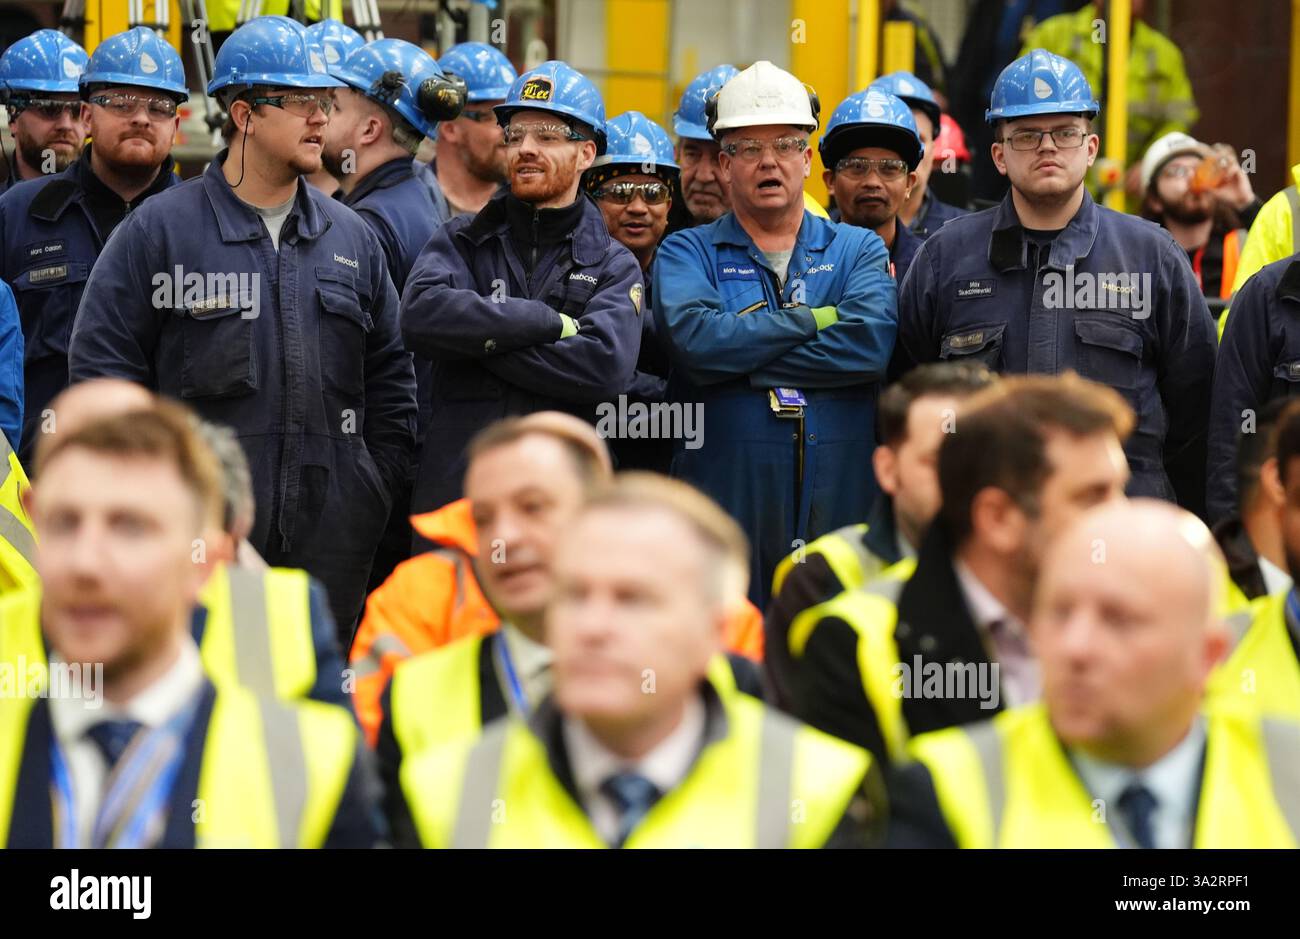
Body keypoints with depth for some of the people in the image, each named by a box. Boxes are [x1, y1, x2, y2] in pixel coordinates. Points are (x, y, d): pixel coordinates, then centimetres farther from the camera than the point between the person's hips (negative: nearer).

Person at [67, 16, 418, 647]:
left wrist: (379, 487, 8)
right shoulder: (158, 231, 0)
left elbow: (389, 376, 18)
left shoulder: (352, 239, 14)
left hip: (331, 533, 4)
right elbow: (101, 363, -1)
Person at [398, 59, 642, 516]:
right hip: (451, 492, 1)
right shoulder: (462, 241, 11)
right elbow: (421, 316, -11)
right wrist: (551, 323, -11)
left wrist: (484, 341, -9)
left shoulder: (613, 267, 7)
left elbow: (607, 365, -12)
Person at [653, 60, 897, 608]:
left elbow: (871, 343, -7)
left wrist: (741, 353, -8)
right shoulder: (687, 253, 11)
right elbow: (695, 338, -11)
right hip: (722, 510, -1)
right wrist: (816, 319, -5)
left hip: (840, 508, 1)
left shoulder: (859, 250, 13)